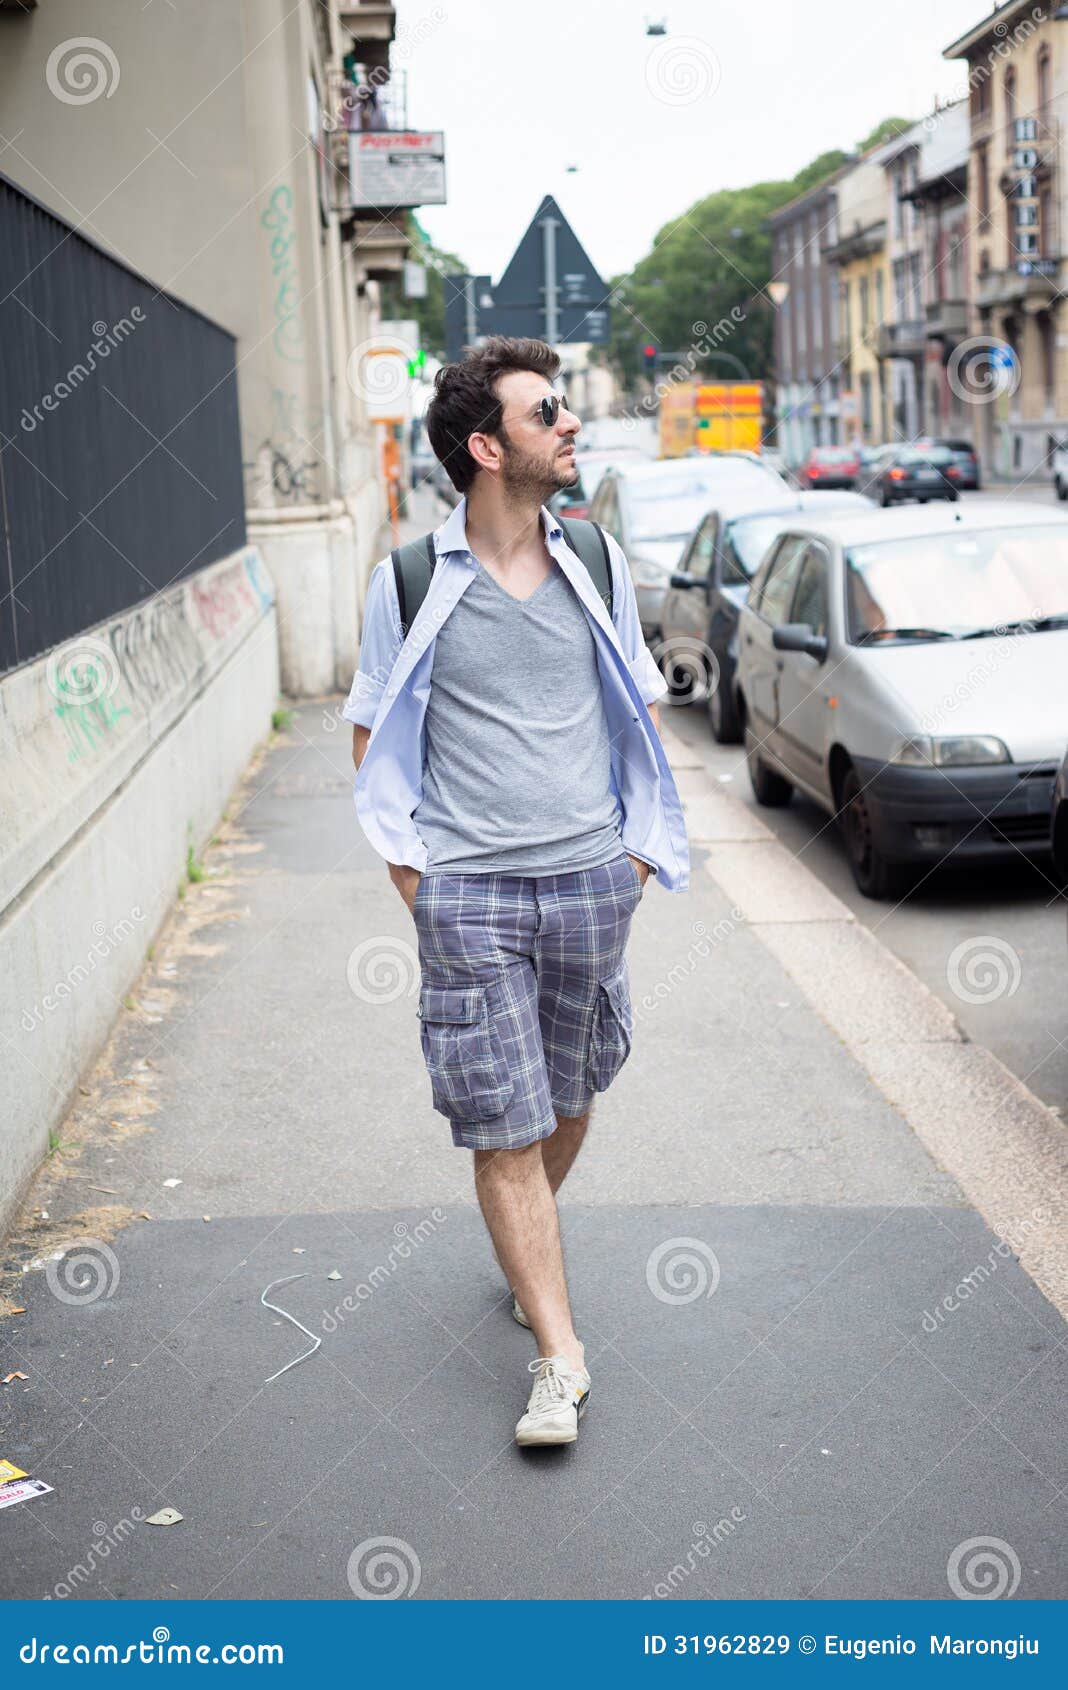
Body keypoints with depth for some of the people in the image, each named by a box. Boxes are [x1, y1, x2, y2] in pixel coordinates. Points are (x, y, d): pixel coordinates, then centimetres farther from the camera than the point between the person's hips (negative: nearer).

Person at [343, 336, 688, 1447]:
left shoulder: (597, 566, 6)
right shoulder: (409, 579, -3)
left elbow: (642, 711, 16)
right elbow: (374, 730, 5)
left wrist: (641, 847, 8)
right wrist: (408, 868, -2)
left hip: (590, 881, 3)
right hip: (468, 895, -3)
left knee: (568, 1101, 15)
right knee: (504, 1126, -4)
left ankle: (528, 1246, 44)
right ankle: (560, 1356, 3)